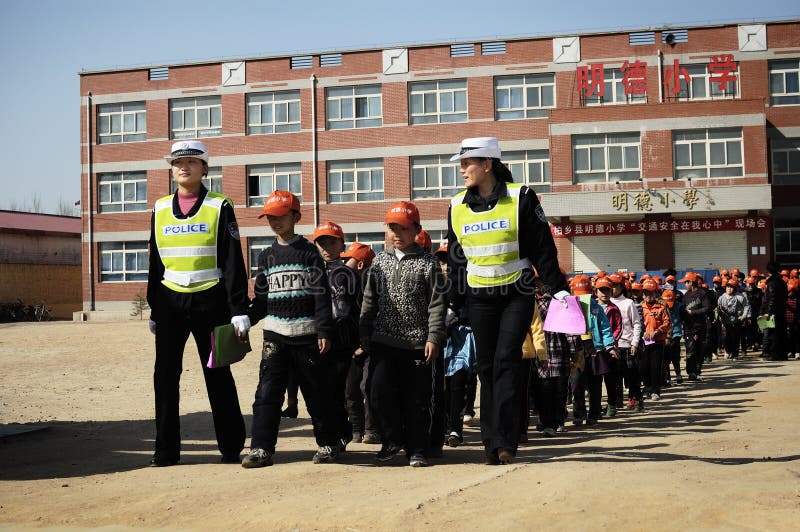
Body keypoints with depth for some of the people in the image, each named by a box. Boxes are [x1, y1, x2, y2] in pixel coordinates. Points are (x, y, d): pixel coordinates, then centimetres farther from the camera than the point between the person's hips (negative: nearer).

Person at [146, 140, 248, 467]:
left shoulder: (219, 207, -1)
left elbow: (233, 263, -4)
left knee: (218, 375, 4)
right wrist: (154, 311, 13)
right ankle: (166, 449, 10)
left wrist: (239, 310, -10)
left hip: (209, 301, -3)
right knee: (165, 375, 2)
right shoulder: (160, 210, 10)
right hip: (171, 301, 3)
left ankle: (232, 447, 14)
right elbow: (155, 264, 15)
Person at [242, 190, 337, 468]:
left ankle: (329, 443, 19)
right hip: (275, 333, 3)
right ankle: (261, 448, -5)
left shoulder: (309, 252, 0)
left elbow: (322, 295, -4)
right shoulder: (267, 257, 12)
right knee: (267, 392, -5)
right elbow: (261, 300, 14)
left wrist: (324, 331, -10)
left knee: (315, 390, 5)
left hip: (306, 334, -3)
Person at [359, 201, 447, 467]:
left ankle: (417, 449, 13)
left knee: (417, 399, 2)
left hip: (418, 343, -3)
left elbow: (436, 305, -4)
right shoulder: (380, 261, 11)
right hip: (384, 341, 3)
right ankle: (393, 440, 12)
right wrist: (365, 333, 11)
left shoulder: (427, 263, 0)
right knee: (381, 391, -6)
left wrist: (434, 338, -10)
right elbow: (370, 300, 15)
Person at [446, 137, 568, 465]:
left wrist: (558, 289, -7)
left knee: (506, 361, -13)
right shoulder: (457, 207, 5)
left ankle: (504, 441, -12)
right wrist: (453, 305, 13)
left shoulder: (520, 198, -6)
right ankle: (493, 442, 8)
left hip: (517, 294, -3)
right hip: (479, 299, 4)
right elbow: (455, 261, 13)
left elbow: (543, 249, -3)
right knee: (486, 367, 3)